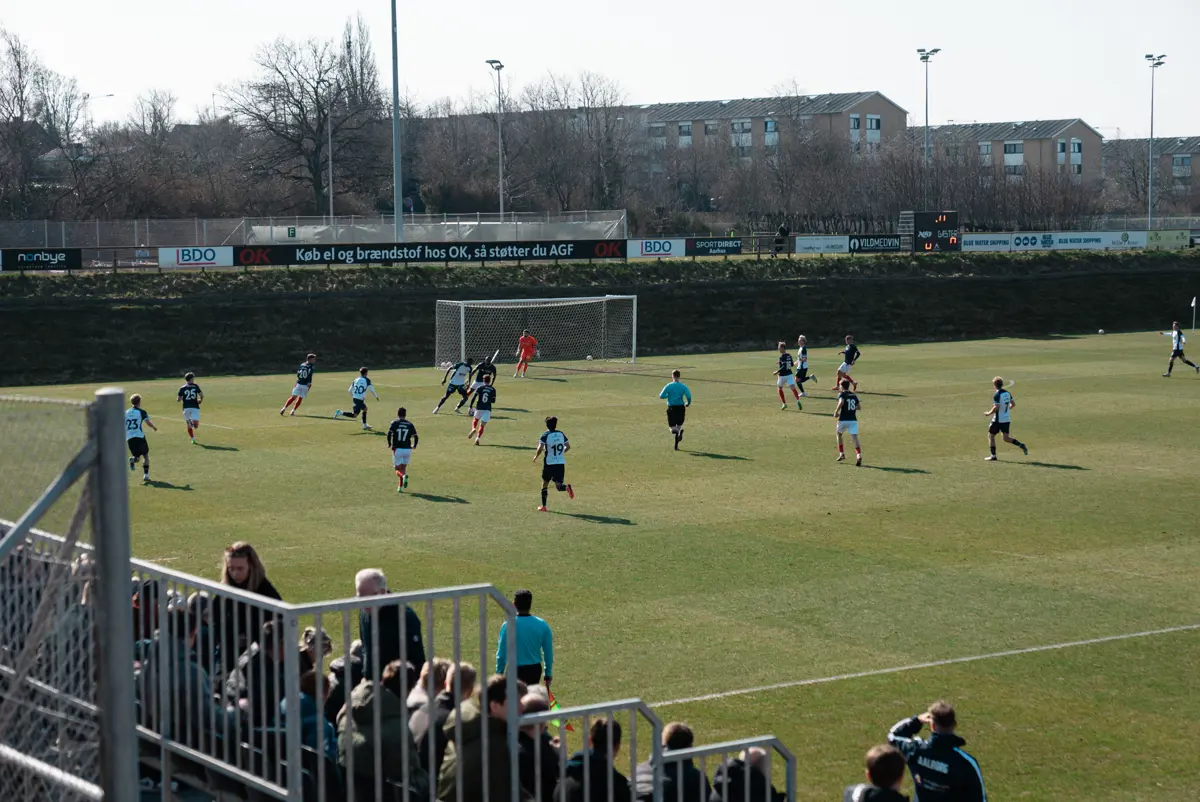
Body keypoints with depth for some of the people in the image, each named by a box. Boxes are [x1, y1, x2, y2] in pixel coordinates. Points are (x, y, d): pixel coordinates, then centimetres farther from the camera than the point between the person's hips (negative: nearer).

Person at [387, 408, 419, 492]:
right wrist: (414, 445, 19)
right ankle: (400, 487, 12)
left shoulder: (394, 423, -1)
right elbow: (415, 436, 0)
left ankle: (404, 475, -28)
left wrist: (389, 443, 3)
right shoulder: (410, 425, 4)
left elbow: (389, 433, -13)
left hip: (397, 449, -2)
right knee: (403, 467, 16)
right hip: (407, 449, 2)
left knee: (398, 469, 5)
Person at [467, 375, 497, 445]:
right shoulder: (493, 389, 3)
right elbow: (493, 401, 6)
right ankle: (477, 438, -8)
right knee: (482, 425, 7)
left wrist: (471, 407, -1)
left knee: (475, 420, 26)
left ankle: (473, 429, -4)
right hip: (488, 409, 0)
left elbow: (473, 398, -6)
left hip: (479, 408, 0)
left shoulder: (480, 388, 0)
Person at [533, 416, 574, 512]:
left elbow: (540, 449, -17)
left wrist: (536, 456, 1)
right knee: (558, 486, 5)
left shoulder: (545, 435, -7)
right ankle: (567, 487, -29)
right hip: (561, 463, 3)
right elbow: (568, 446, 11)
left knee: (544, 484, 15)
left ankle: (543, 506, 17)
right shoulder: (561, 434, 6)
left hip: (549, 463, -3)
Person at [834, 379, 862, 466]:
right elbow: (859, 407, 15)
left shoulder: (841, 394, -1)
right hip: (853, 419, 3)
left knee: (839, 434, 24)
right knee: (854, 437, -8)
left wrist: (836, 412, -11)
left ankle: (841, 454, 22)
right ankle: (858, 455, -30)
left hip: (843, 419, -3)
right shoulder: (854, 395, 15)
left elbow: (841, 402, -21)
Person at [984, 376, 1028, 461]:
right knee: (1006, 438, 11)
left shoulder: (997, 395, -17)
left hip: (998, 420, -7)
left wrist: (989, 413, -9)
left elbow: (996, 407, -23)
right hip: (1007, 419, 7)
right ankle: (1021, 445, -9)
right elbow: (1013, 404, 12)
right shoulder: (1007, 393, 6)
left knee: (991, 436, 9)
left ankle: (993, 455, 9)